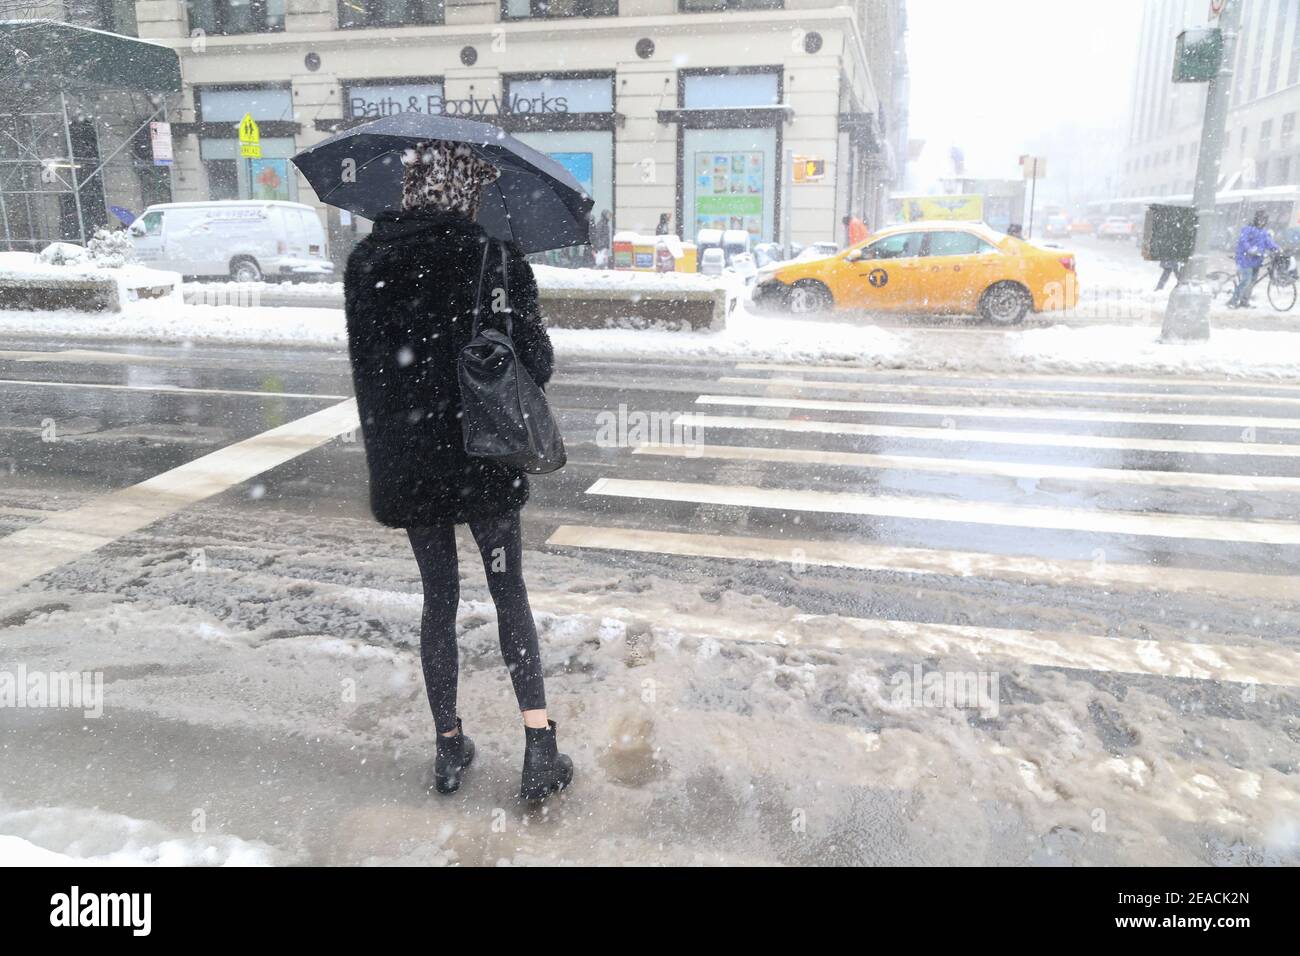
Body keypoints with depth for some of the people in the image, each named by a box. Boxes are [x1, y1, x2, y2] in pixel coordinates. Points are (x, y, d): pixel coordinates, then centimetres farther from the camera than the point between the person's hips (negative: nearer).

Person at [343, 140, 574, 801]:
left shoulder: (364, 264, 0)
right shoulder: (497, 260, -11)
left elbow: (365, 364, 7)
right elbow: (536, 365, -8)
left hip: (406, 466, 3)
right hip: (483, 460, -2)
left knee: (439, 599, 16)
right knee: (509, 593, 13)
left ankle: (449, 747, 25)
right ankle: (539, 741, 5)